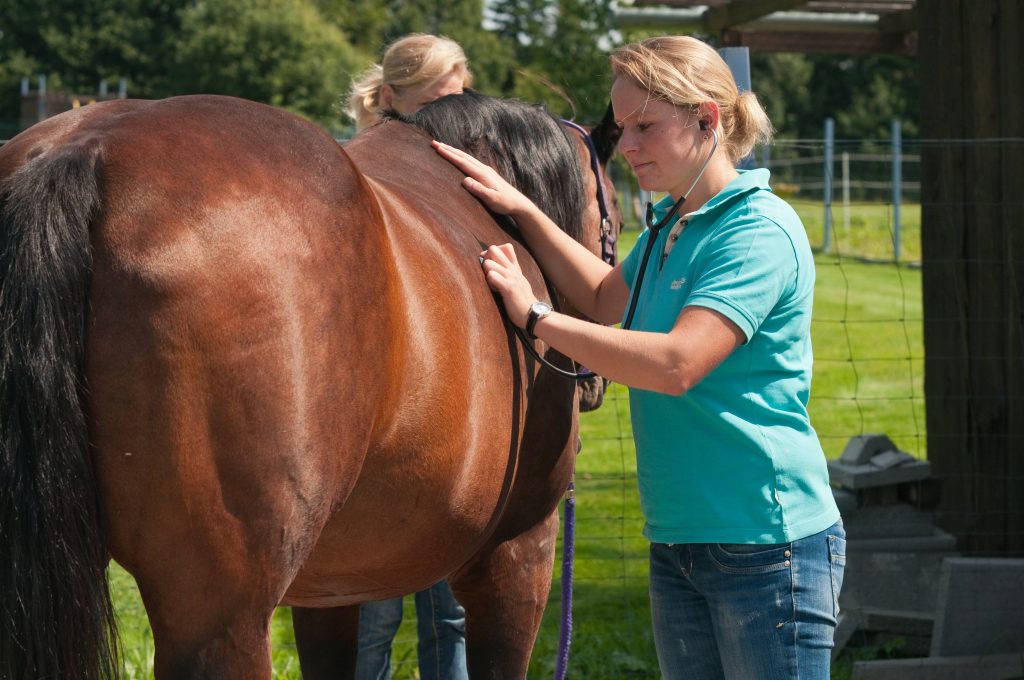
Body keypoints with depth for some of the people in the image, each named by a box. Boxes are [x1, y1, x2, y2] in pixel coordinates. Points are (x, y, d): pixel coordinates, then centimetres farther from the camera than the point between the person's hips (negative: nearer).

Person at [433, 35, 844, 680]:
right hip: (678, 541, 9)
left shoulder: (761, 229, -17)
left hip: (767, 542, -9)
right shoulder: (670, 223, 12)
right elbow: (607, 298, 28)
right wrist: (522, 209, 16)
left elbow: (676, 364, -26)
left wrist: (536, 317, -20)